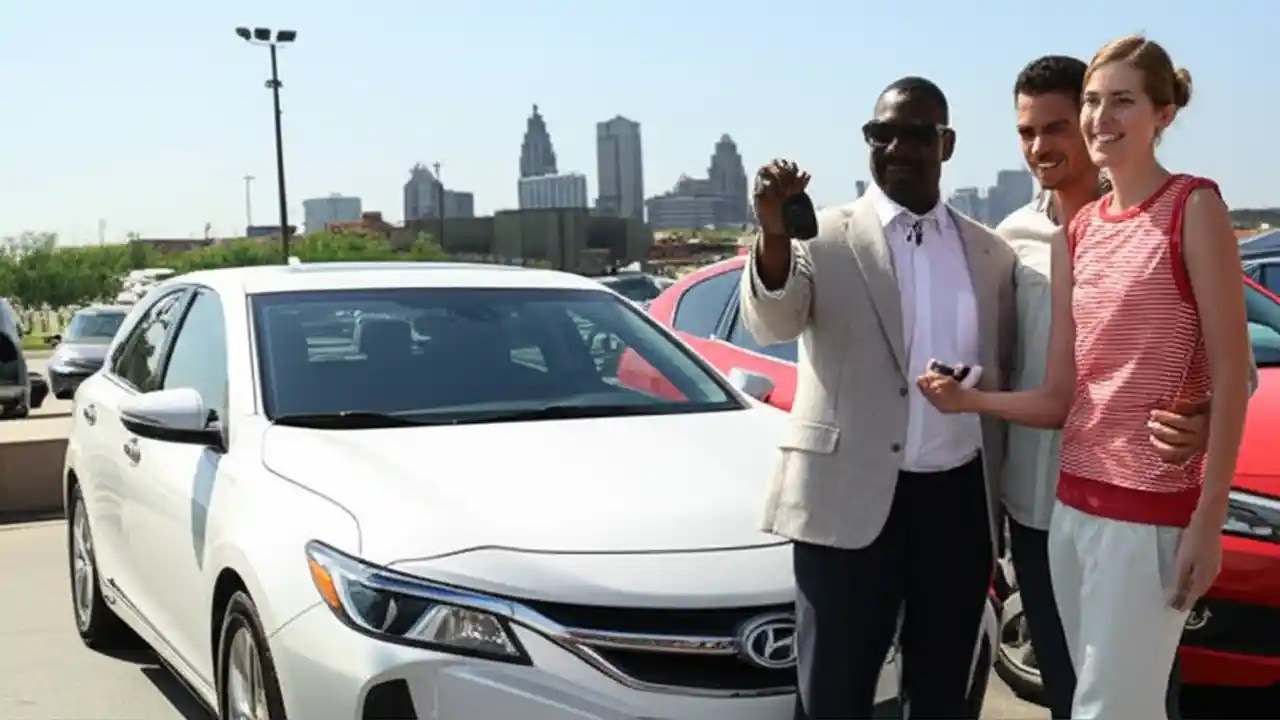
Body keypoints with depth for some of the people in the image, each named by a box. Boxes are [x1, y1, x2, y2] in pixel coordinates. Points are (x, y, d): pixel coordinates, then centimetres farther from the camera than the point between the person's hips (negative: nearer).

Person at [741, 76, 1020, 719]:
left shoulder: (989, 252, 9)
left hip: (960, 499, 4)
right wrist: (773, 235, -41)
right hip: (852, 501, -3)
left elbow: (1005, 373, 16)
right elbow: (771, 324, -21)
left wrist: (1001, 495, 11)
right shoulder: (825, 237, -3)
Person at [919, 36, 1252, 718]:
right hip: (1073, 501, 6)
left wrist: (1209, 518, -16)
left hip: (1152, 507, -6)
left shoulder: (1193, 207, -6)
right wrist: (969, 401, -11)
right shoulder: (1077, 233, 10)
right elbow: (1060, 396, 7)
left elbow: (1231, 375, -10)